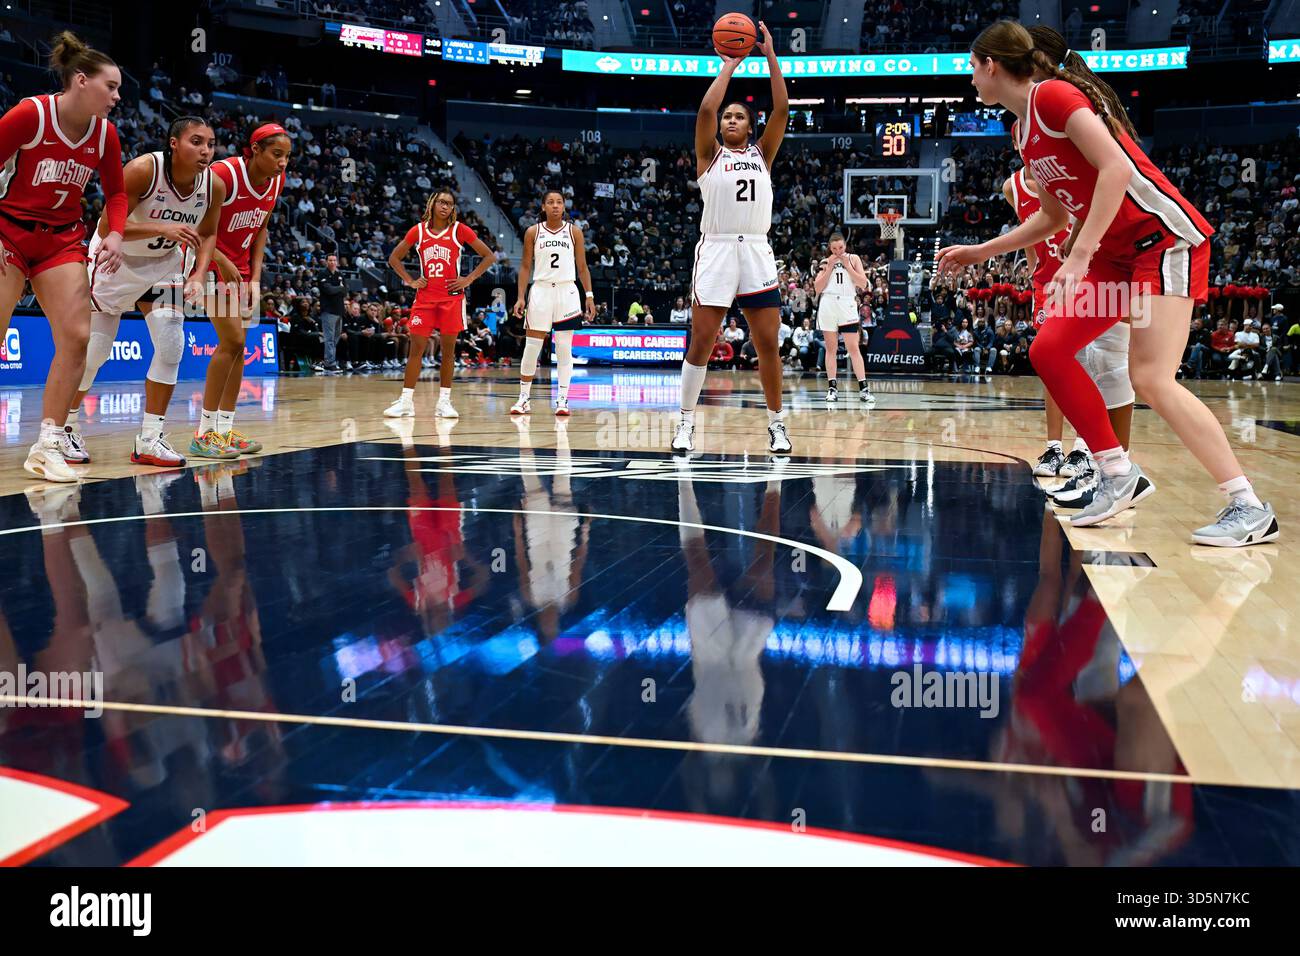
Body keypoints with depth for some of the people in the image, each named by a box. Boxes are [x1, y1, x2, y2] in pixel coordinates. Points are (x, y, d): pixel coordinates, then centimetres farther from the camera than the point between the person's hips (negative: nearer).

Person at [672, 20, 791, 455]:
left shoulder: (762, 153, 15)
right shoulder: (709, 154, 8)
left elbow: (782, 109, 3)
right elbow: (705, 110, -8)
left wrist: (770, 57, 1)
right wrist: (729, 65, 0)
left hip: (757, 252, 2)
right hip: (716, 251, -2)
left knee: (768, 344, 1)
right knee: (700, 342, -3)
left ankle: (776, 422, 12)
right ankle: (686, 422, 7)